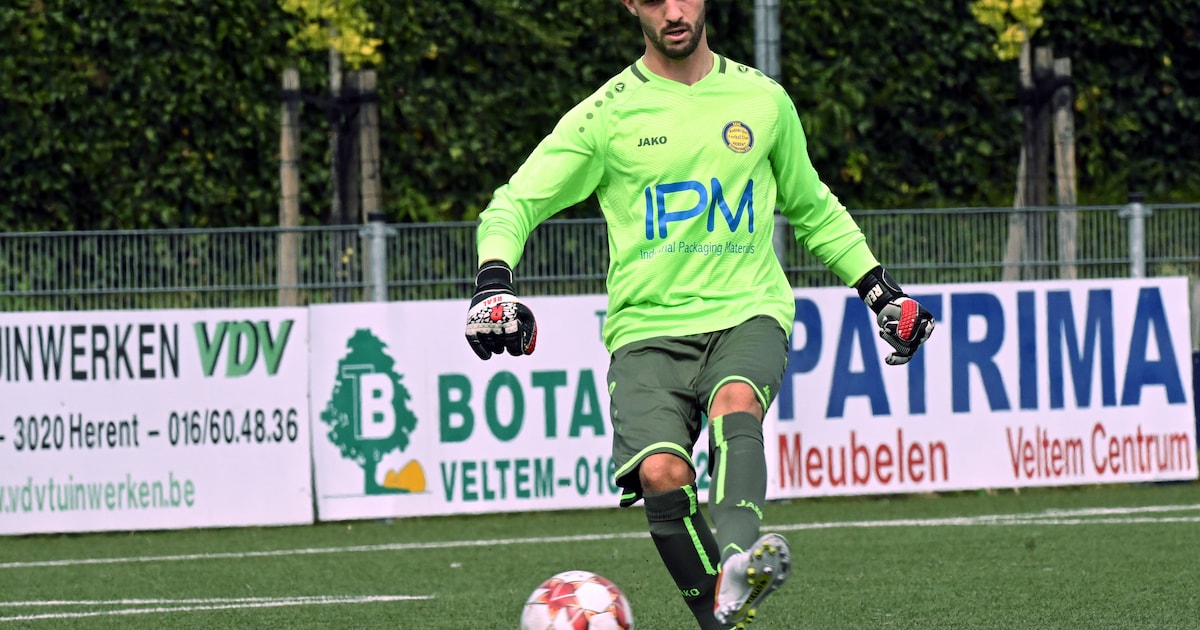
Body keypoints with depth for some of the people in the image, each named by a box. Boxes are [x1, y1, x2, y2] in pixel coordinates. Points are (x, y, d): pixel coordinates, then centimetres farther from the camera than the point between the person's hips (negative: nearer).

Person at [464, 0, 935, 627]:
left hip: (748, 311, 0)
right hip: (647, 326, 0)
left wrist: (880, 290, 23)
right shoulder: (607, 114, 4)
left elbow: (811, 207, 28)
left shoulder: (762, 99, 13)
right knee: (661, 475, -25)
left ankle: (737, 565, -57)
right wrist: (493, 285, -15)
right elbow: (513, 204, 4)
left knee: (736, 403, -34)